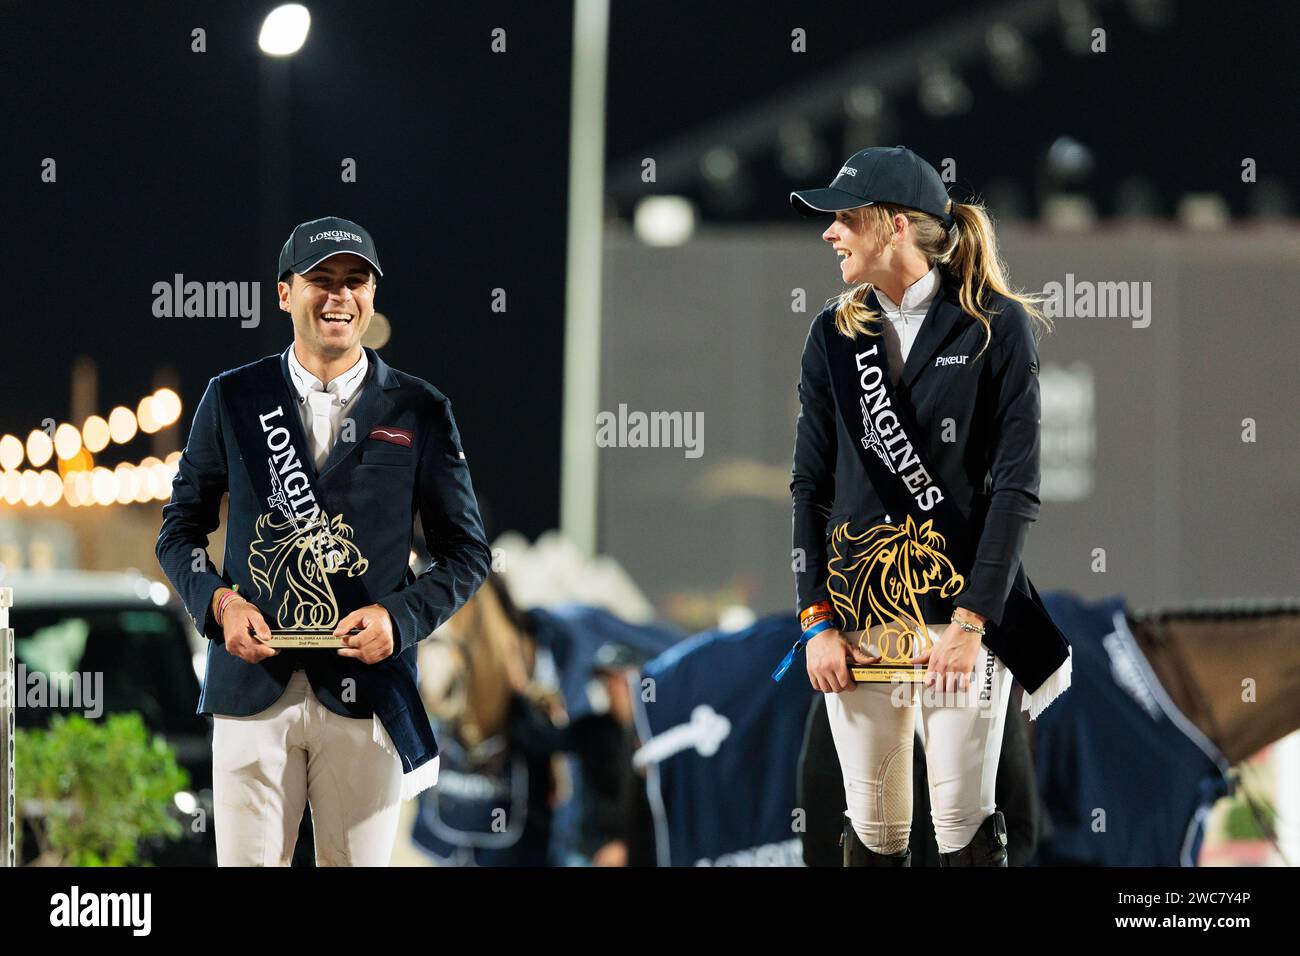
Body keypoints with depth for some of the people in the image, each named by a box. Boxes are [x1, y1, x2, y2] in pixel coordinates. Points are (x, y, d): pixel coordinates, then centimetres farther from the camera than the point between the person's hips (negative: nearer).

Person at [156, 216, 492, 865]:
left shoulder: (418, 412, 6)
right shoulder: (232, 399, 8)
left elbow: (467, 551, 10)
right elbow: (180, 529, 14)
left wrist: (400, 616, -8)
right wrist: (218, 602, -6)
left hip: (369, 688, 0)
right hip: (253, 684, 0)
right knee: (247, 866, -1)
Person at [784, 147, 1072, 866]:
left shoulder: (997, 329, -3)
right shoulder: (835, 335, 9)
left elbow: (1015, 488, -6)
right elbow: (810, 485, 9)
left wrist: (970, 622, -13)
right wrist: (817, 620, 0)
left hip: (964, 613, -3)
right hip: (857, 615, 3)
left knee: (965, 826, -5)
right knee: (873, 830, 5)